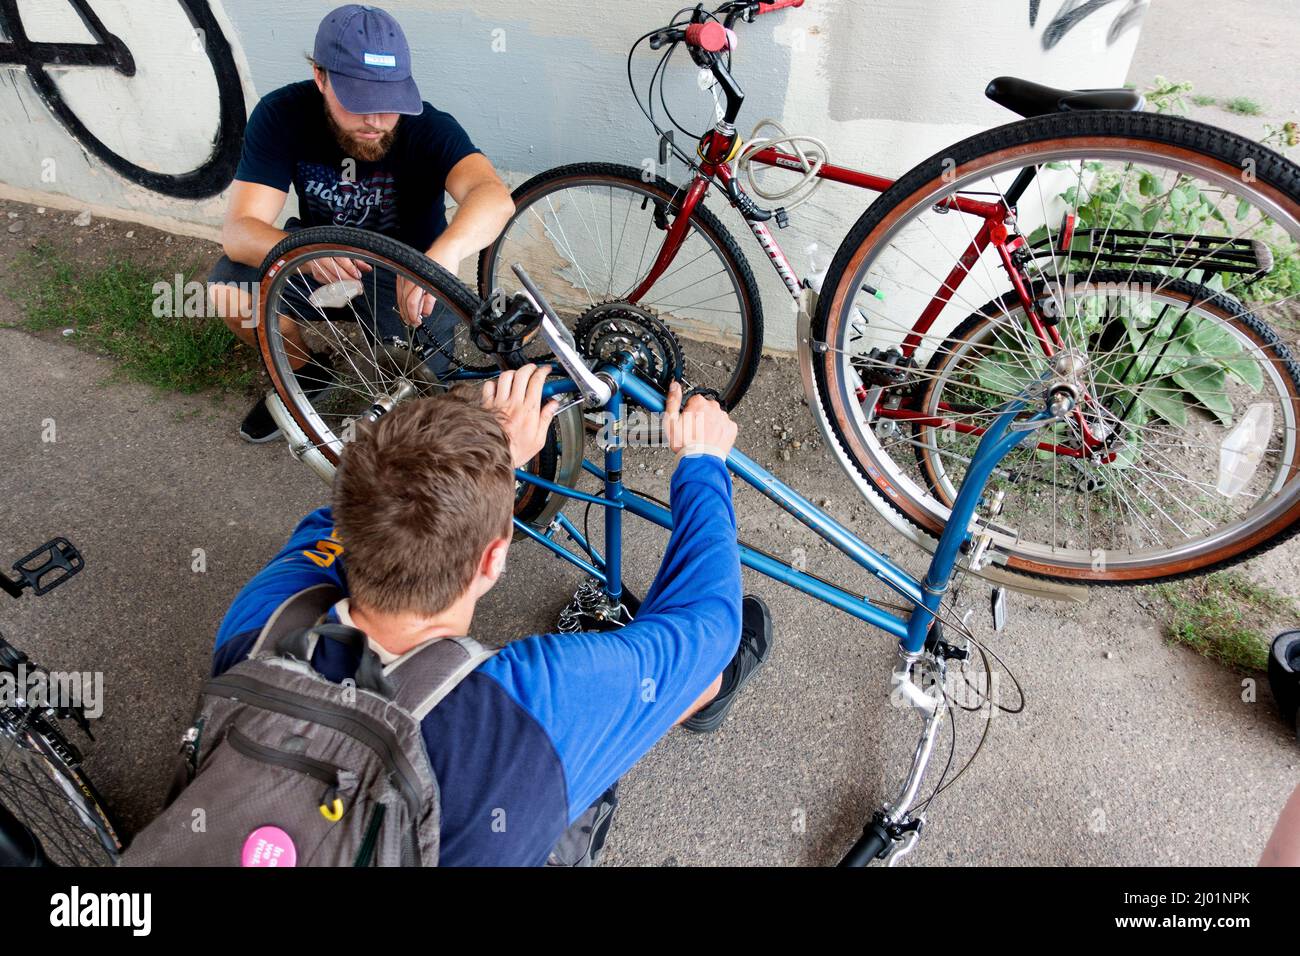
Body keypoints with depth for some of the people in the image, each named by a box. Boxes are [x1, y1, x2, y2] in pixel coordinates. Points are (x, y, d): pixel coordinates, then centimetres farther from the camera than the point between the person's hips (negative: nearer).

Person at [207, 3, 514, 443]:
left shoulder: (428, 127, -29)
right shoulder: (282, 115, -22)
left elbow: (494, 196, -49)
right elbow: (239, 229, -27)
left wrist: (444, 251, -70)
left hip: (408, 256, -2)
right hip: (319, 242, 3)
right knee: (228, 290, -22)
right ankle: (305, 372, 8)